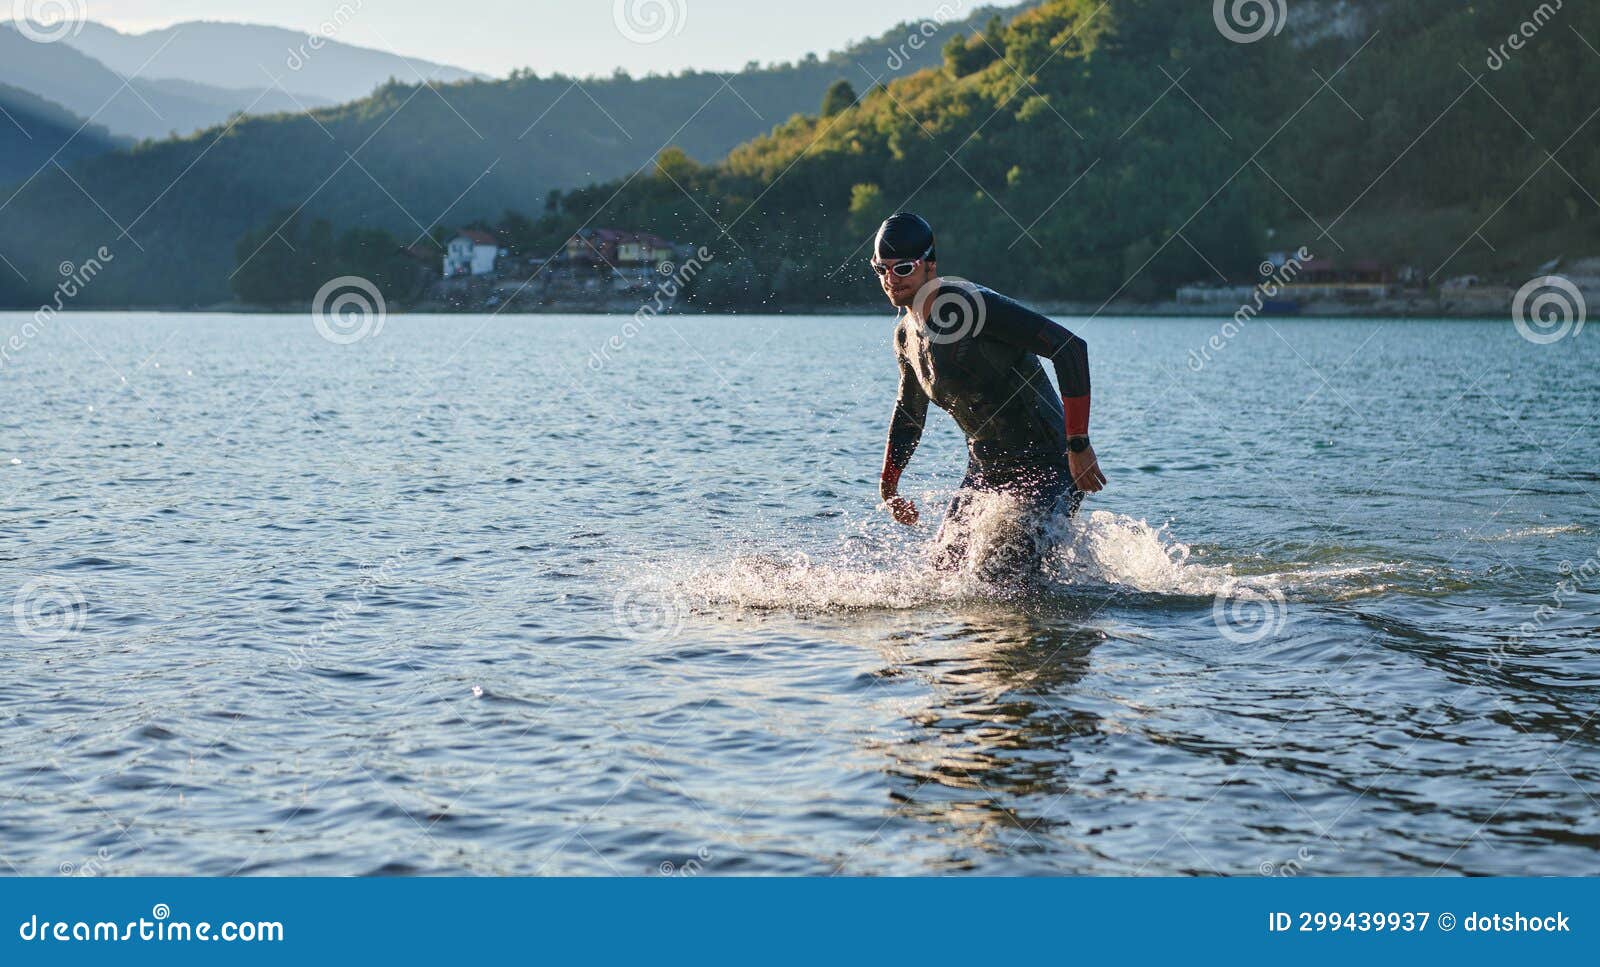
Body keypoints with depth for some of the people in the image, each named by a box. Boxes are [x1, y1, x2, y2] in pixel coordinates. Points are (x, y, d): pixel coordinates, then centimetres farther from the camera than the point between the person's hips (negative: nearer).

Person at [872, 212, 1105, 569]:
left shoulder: (970, 304, -21)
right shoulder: (906, 334, 6)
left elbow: (1070, 348, -27)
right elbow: (909, 410, 25)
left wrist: (1078, 444, -27)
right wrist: (888, 485, 25)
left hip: (1047, 466, -8)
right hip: (986, 471, 8)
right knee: (944, 570, 6)